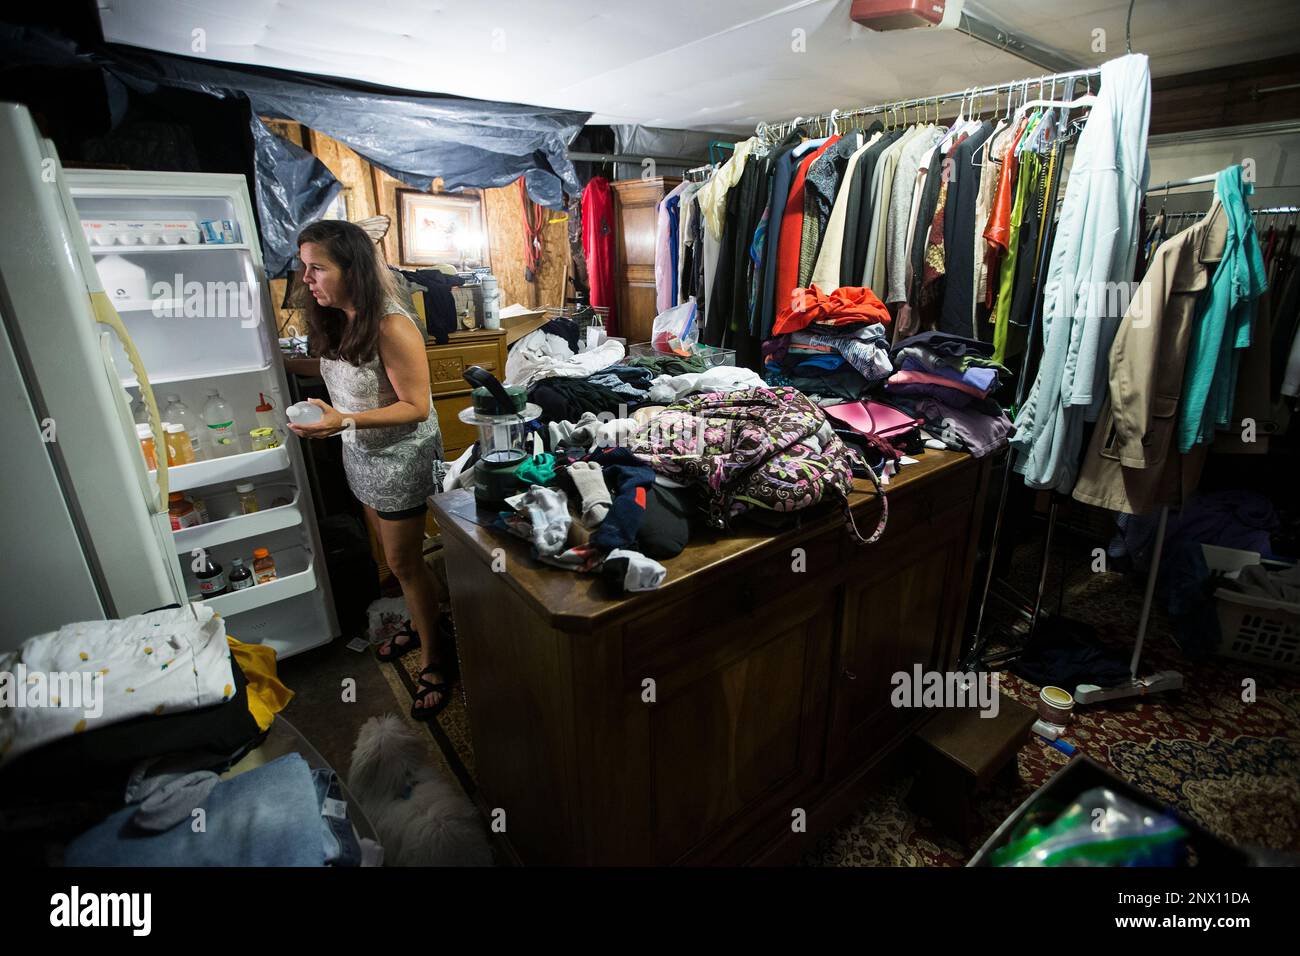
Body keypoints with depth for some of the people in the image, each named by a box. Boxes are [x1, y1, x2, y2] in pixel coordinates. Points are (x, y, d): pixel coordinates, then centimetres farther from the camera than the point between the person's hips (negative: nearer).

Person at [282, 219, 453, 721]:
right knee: (393, 551, 21)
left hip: (400, 457, -9)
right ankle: (427, 620, 43)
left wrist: (344, 421, -33)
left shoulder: (392, 327, -25)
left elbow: (416, 406, -24)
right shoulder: (340, 319, 2)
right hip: (362, 453, 9)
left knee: (403, 562, 2)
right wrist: (281, 362, 12)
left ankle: (432, 661, 20)